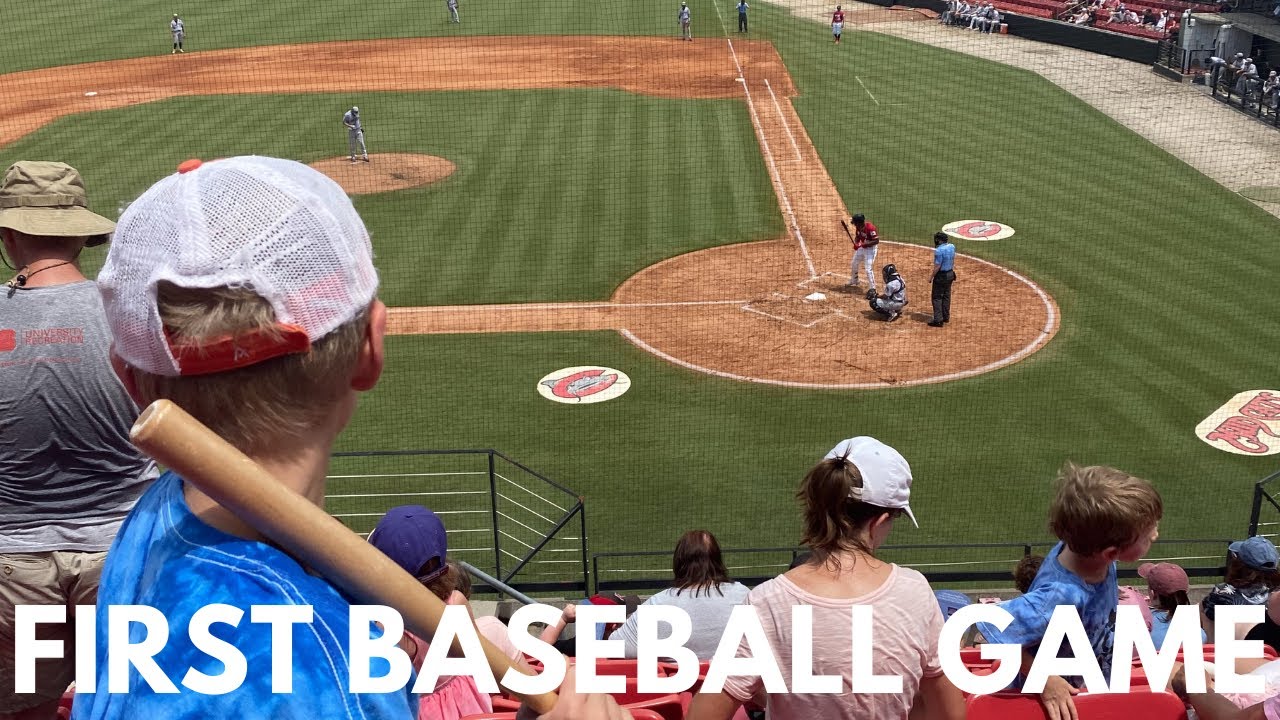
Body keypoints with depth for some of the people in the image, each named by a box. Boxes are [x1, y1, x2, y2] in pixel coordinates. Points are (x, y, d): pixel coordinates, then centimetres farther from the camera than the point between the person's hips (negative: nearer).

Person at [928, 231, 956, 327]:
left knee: (937, 297, -1)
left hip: (941, 275, -8)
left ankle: (938, 320, -3)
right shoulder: (952, 247, 0)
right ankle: (946, 317, 27)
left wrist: (931, 277, -13)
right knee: (946, 296, 18)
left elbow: (937, 266, -22)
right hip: (950, 274, 8)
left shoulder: (939, 250, -24)